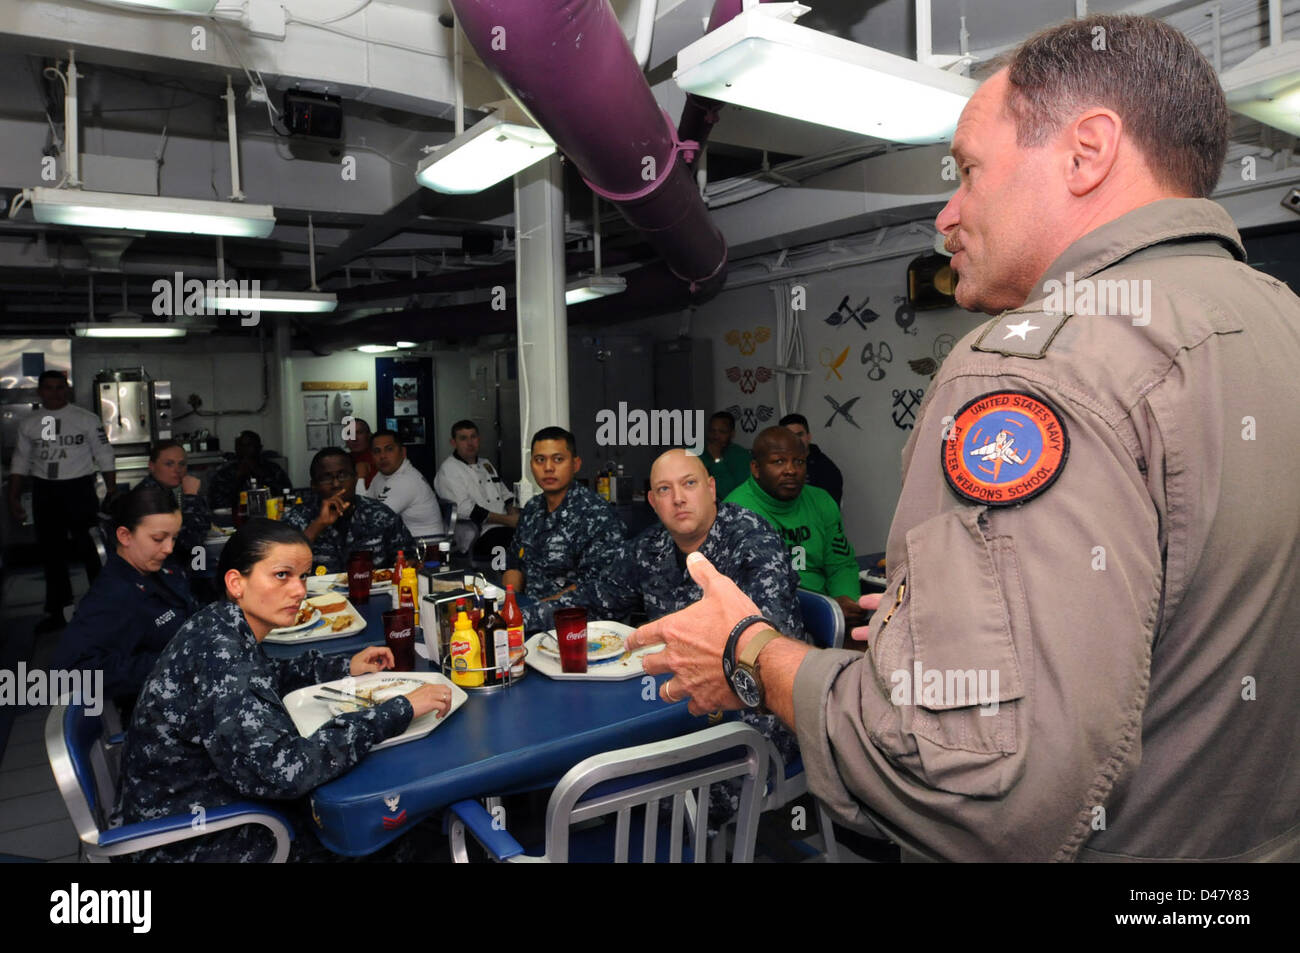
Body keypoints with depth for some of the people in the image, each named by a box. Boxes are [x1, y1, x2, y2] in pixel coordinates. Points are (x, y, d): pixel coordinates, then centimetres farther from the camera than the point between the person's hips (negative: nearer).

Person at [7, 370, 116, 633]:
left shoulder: (87, 420, -4)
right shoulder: (29, 424, 6)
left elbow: (104, 458, -4)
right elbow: (20, 463, 12)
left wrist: (113, 494, -9)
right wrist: (13, 498, 8)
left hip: (78, 488, -4)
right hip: (44, 492, 4)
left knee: (90, 550, 0)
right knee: (51, 552, 11)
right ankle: (57, 612, 23)